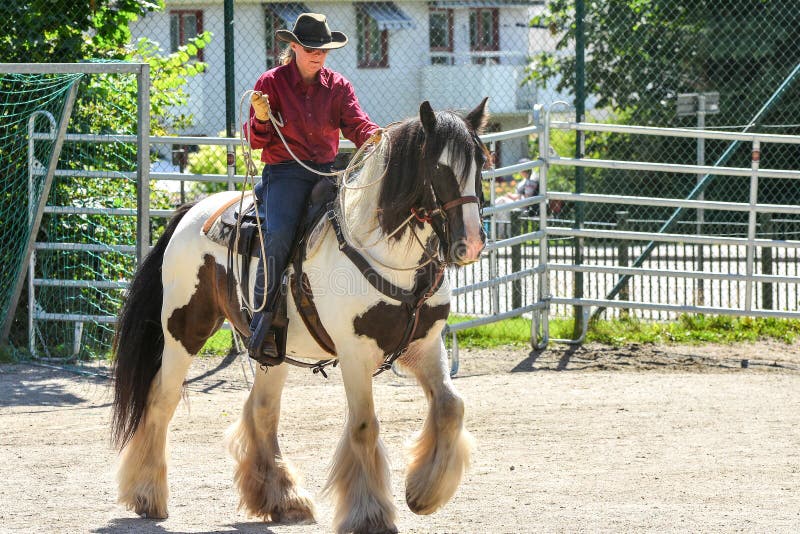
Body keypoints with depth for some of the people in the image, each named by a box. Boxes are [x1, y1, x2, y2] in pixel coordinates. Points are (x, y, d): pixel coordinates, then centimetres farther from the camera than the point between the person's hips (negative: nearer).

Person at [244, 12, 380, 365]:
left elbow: (356, 124, -1)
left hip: (328, 171, 4)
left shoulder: (337, 86, 12)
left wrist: (374, 136, -25)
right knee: (279, 234, -31)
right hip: (284, 173, -4)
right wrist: (262, 118, -20)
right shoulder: (271, 83, 4)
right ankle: (261, 322, -25)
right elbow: (256, 141, 3)